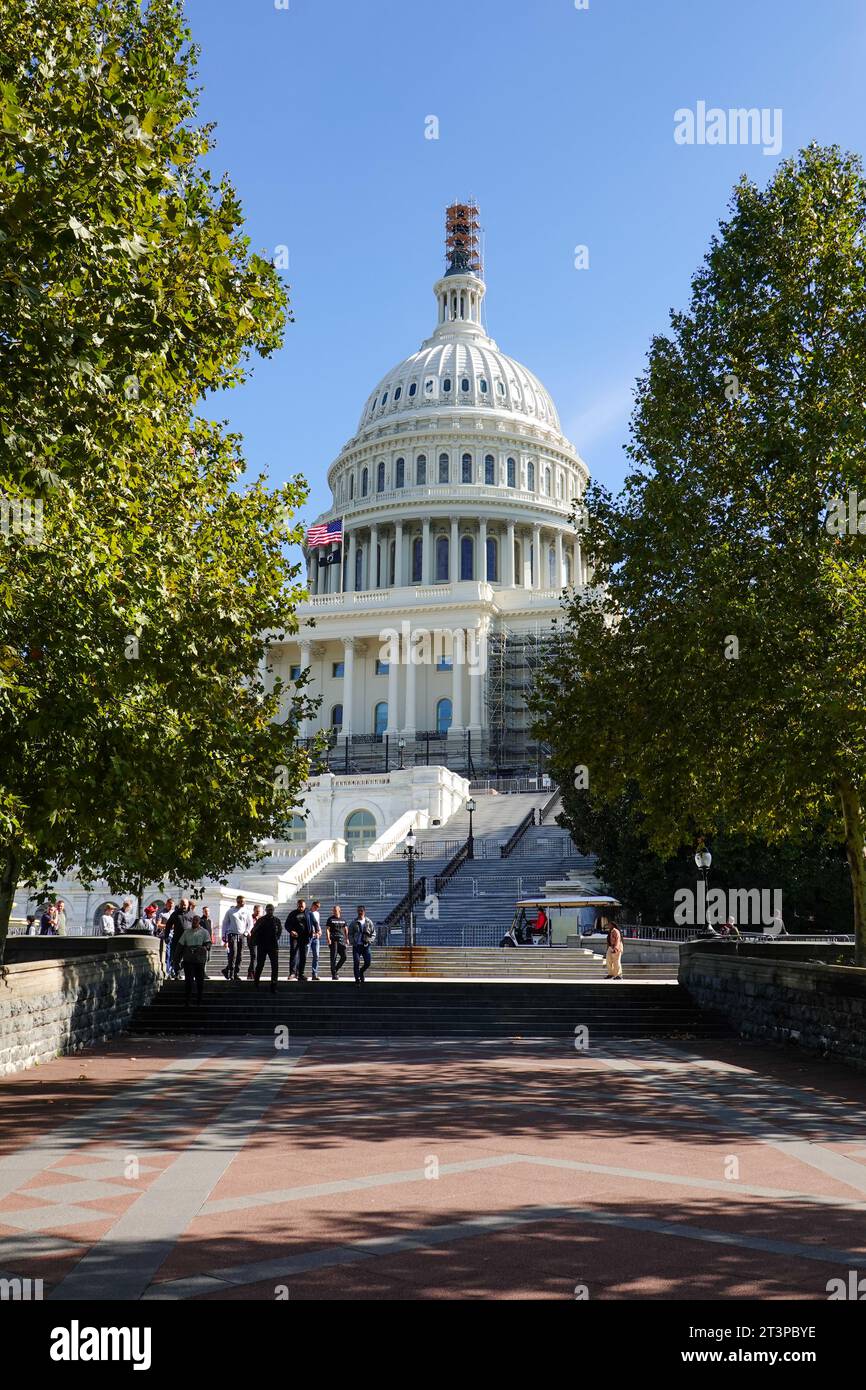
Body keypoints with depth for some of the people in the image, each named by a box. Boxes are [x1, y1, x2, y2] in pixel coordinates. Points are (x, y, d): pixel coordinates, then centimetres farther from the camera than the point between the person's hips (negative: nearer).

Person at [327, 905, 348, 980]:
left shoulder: (343, 919, 14)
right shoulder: (331, 919, 3)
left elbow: (345, 930, 19)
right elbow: (327, 929, -2)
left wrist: (347, 939, 9)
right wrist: (328, 939, -14)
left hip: (341, 940, 4)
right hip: (333, 940, -4)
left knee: (344, 957, -3)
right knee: (334, 957, -5)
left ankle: (336, 970, 17)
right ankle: (334, 974, 1)